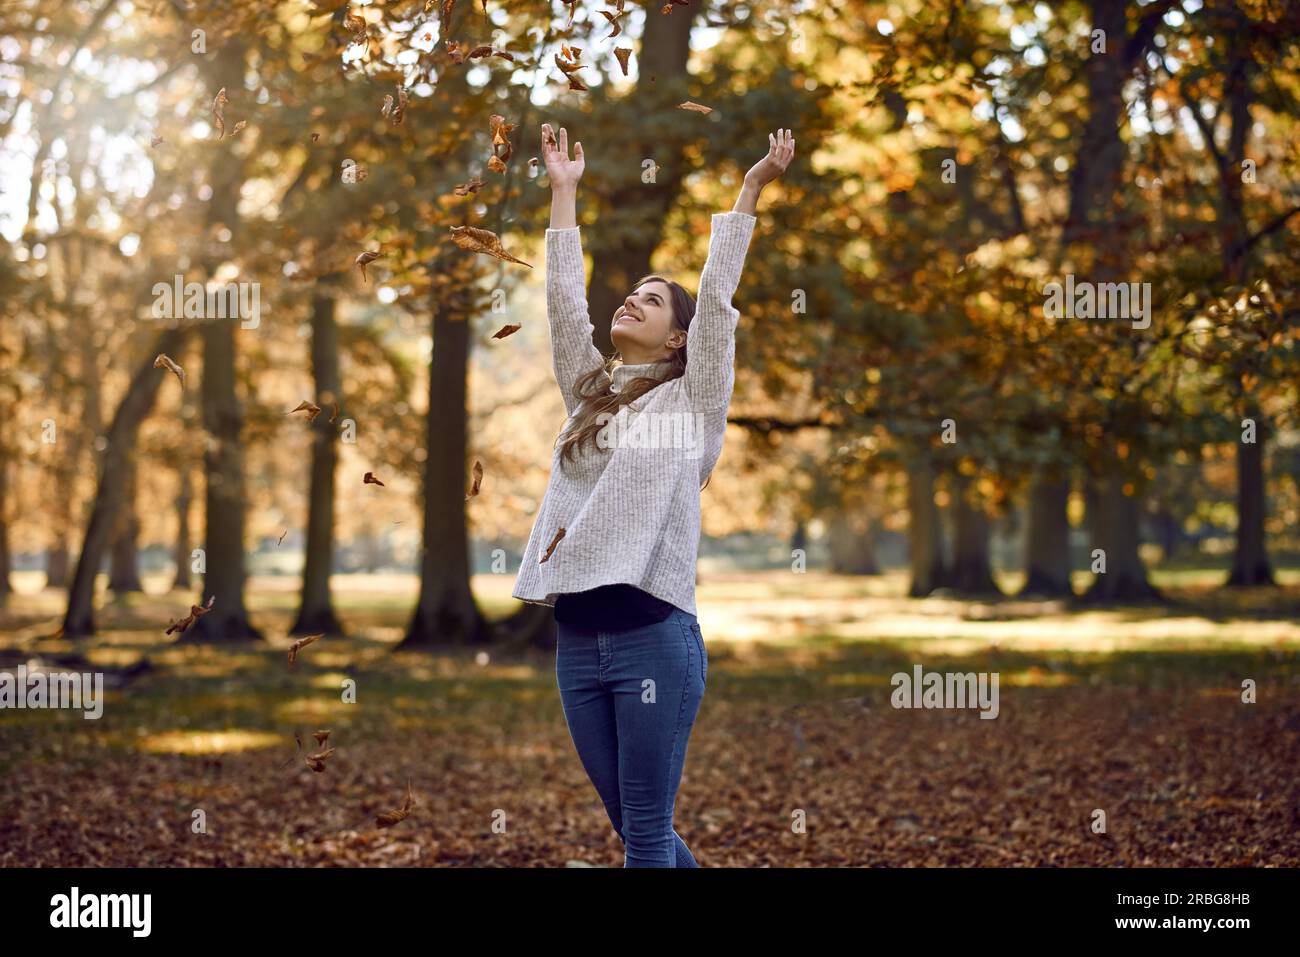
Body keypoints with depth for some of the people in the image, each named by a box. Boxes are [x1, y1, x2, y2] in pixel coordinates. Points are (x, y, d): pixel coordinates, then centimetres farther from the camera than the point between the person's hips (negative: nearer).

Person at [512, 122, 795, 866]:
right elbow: (563, 300, 14)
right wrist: (564, 192, 17)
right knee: (632, 827, 12)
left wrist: (750, 193, -3)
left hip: (654, 635, -5)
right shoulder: (589, 394, 17)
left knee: (647, 834, -3)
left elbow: (717, 297, -3)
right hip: (577, 638, 5)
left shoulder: (692, 401, 3)